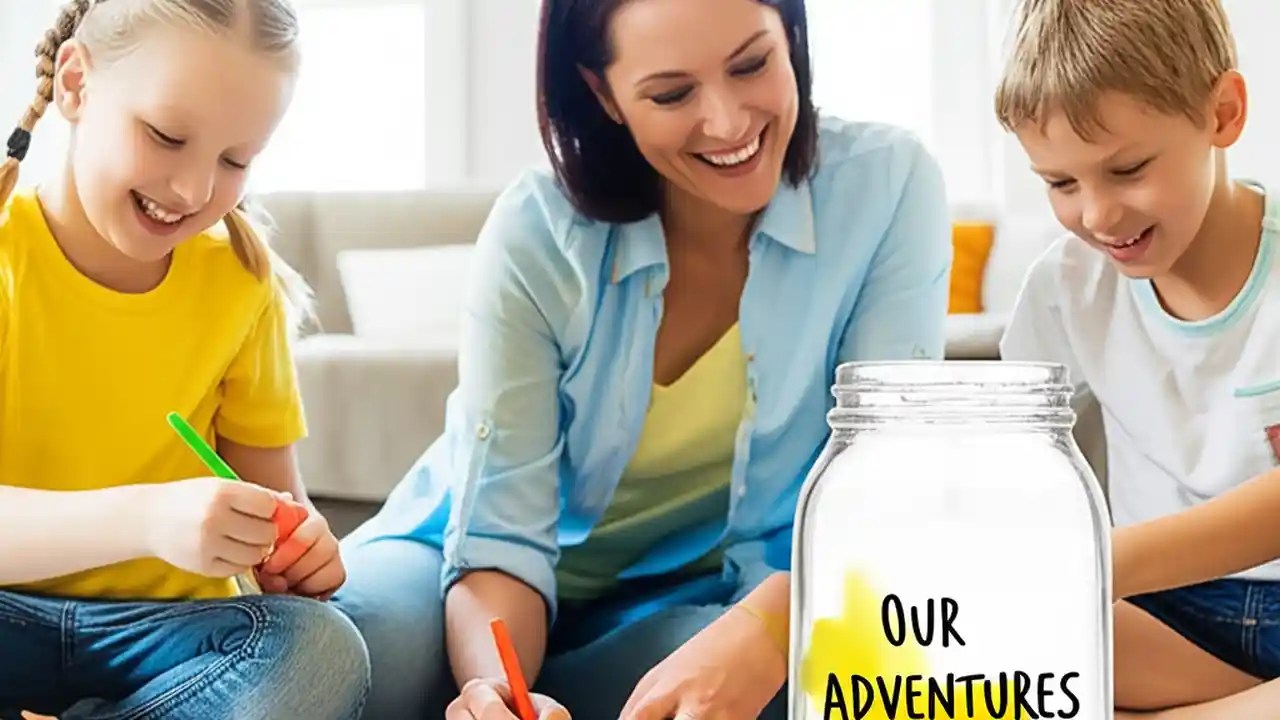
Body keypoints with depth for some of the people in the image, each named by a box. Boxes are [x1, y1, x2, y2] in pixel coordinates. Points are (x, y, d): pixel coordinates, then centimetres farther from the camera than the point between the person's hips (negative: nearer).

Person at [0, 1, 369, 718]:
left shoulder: (242, 281, 1)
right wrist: (142, 518, -37)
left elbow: (271, 484, 6)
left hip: (164, 626, 4)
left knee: (324, 649, -29)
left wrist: (295, 547, -16)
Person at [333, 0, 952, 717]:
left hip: (706, 598, 0)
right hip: (511, 584, 0)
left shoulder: (889, 185, -18)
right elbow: (500, 536, -20)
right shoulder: (537, 234, -19)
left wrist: (754, 638, -43)